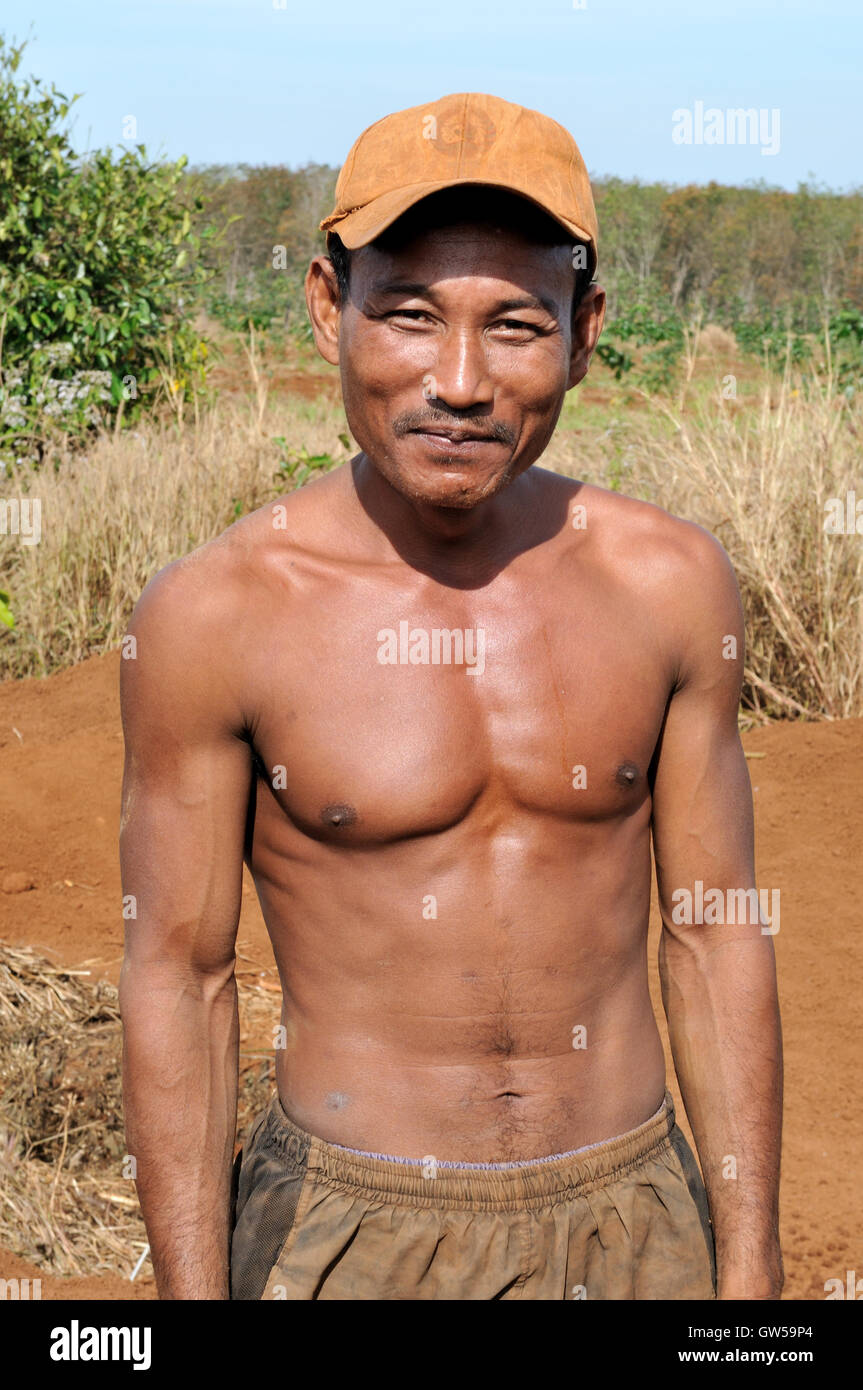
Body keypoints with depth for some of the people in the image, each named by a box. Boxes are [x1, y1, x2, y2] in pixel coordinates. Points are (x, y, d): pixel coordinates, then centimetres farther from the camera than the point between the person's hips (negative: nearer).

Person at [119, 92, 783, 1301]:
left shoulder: (670, 585, -6)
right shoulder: (215, 614, -14)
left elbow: (717, 938, 1)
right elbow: (178, 979, -7)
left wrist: (749, 1268, 3)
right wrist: (192, 1292, -6)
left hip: (633, 1216, 3)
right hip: (353, 1230, -2)